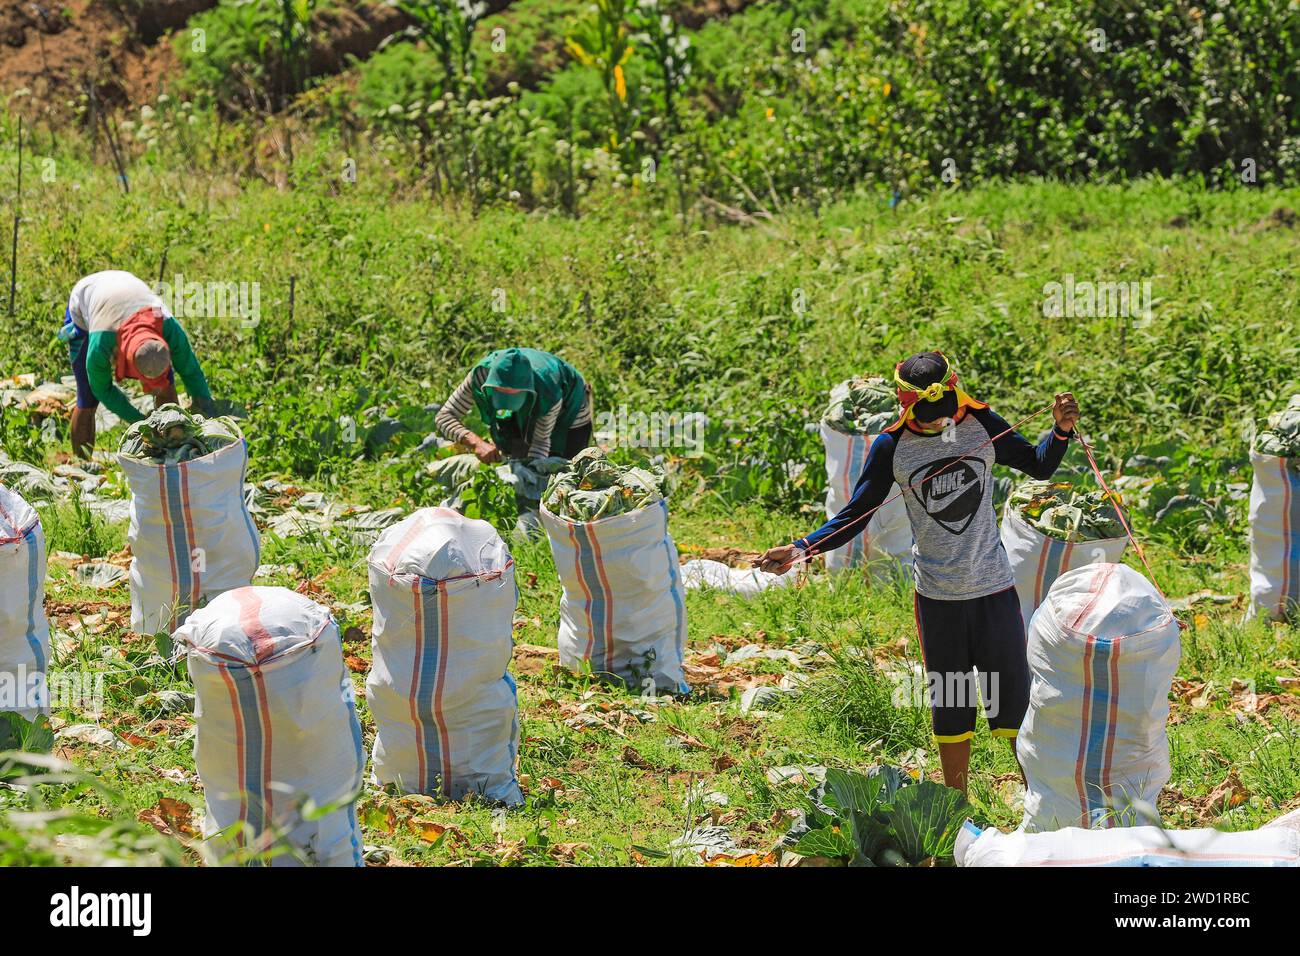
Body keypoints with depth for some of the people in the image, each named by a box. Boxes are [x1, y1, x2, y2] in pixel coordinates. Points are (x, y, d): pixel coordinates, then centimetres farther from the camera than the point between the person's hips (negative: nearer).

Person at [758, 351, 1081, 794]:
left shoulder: (982, 426, -5)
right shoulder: (892, 446, -7)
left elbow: (1038, 466, 9)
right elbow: (855, 515, -2)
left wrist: (1062, 430, -10)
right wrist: (801, 549, -14)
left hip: (993, 589, 0)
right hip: (937, 597, 0)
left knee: (1014, 698, 2)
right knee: (949, 707, 10)